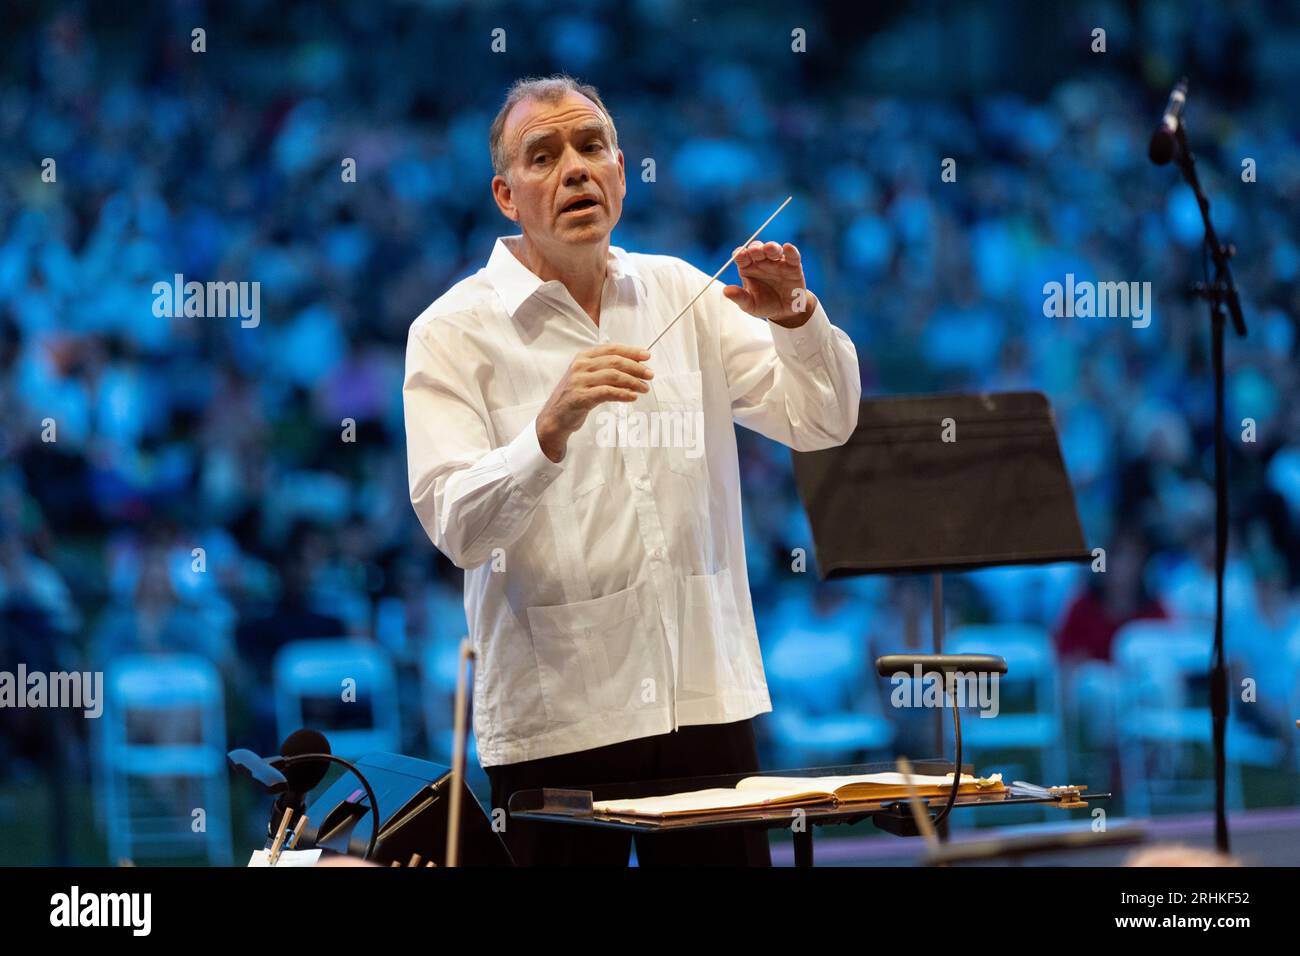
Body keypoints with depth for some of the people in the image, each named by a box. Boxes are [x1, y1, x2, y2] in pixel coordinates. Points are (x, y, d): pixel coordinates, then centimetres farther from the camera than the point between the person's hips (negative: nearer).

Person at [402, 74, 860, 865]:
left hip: (705, 701, 3)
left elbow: (823, 423, 10)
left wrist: (795, 319, -9)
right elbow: (456, 526, -14)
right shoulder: (453, 332, -3)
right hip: (552, 723, -3)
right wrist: (551, 429, -31)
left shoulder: (681, 296, 11)